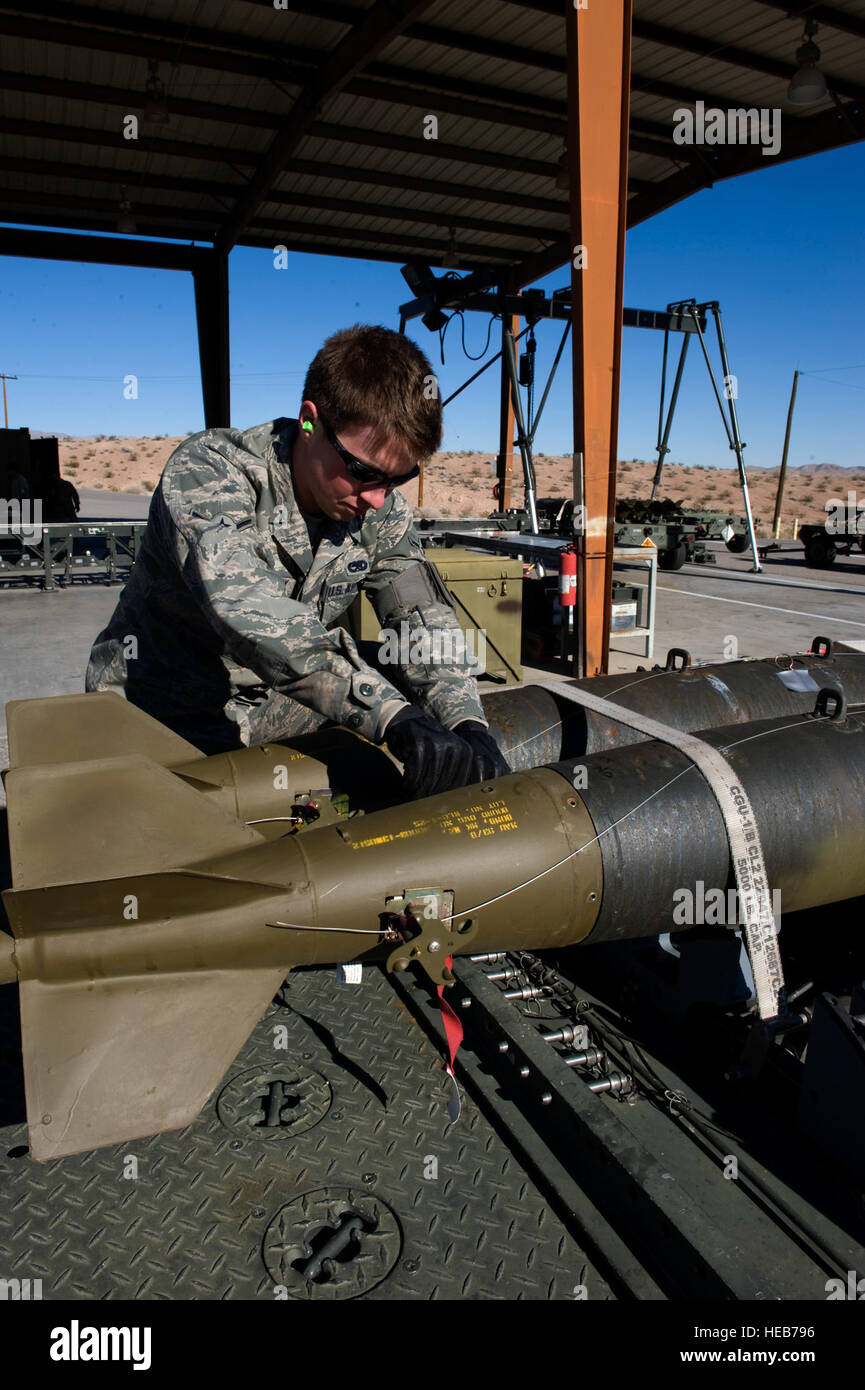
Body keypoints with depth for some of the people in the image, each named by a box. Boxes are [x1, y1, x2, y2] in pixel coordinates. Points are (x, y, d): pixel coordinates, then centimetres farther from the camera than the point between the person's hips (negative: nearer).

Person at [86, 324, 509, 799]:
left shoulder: (382, 510, -3)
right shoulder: (207, 470, -21)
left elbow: (425, 620, -7)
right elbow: (246, 609, -37)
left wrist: (468, 727, -27)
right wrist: (396, 719, -46)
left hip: (289, 733, 4)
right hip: (158, 732, -3)